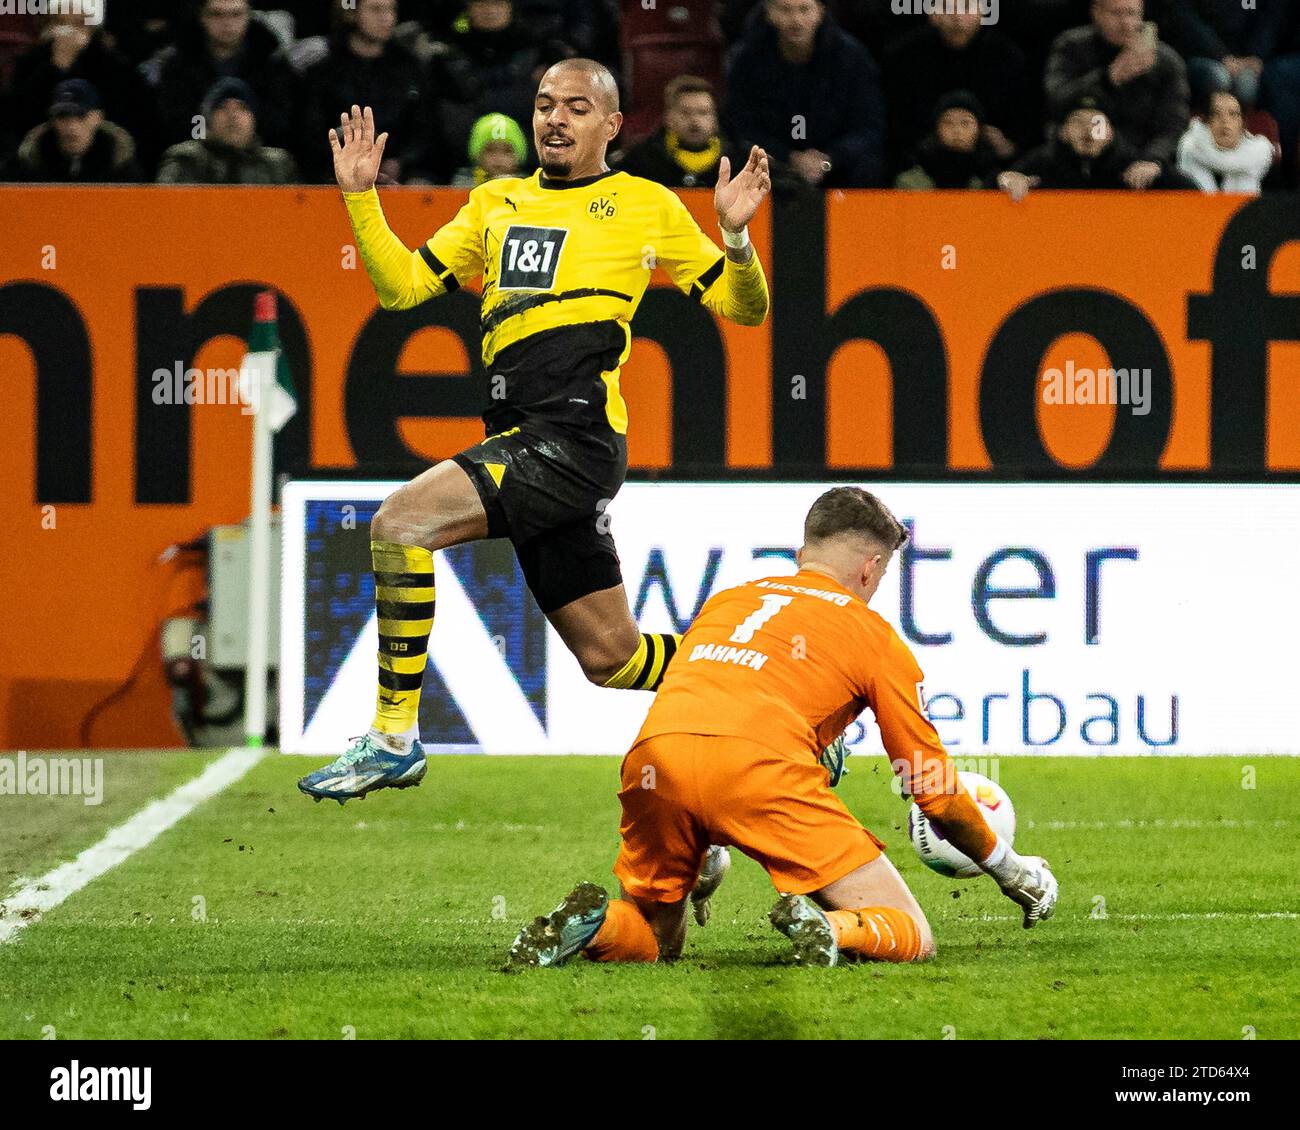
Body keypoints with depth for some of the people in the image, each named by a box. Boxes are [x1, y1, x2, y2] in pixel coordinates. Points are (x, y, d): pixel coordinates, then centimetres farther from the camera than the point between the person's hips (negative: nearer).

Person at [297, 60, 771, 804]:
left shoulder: (646, 205, 7)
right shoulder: (498, 203, 23)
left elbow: (743, 307, 9)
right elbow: (403, 285, 19)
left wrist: (735, 234, -10)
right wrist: (360, 195, 10)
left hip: (579, 435, -7)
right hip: (524, 440, 7)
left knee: (400, 524, -22)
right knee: (611, 657, 11)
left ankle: (395, 736, -16)